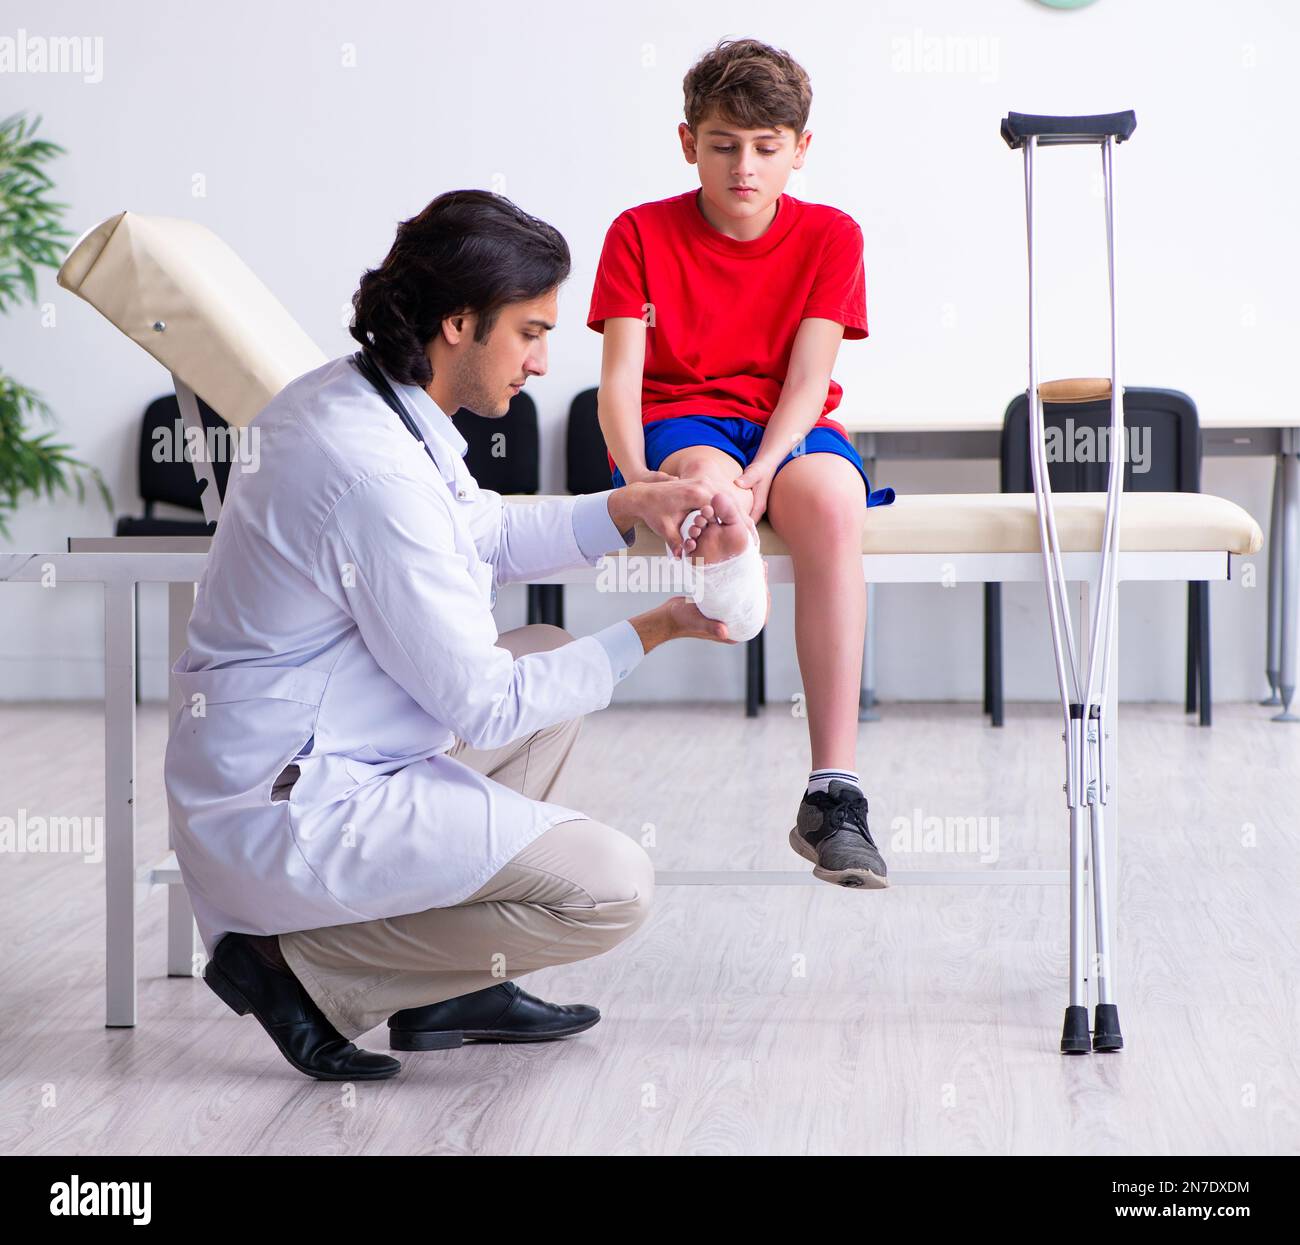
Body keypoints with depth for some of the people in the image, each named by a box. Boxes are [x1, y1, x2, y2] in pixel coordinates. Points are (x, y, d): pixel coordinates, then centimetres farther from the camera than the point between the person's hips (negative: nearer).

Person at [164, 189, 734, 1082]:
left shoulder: (346, 395, 4)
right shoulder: (379, 473, -26)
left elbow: (487, 534, 21)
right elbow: (484, 705, -19)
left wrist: (630, 509, 8)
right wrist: (652, 632, -10)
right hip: (292, 813, -10)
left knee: (551, 654, 23)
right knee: (614, 889, -11)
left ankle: (450, 987, 19)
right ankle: (302, 966, -2)